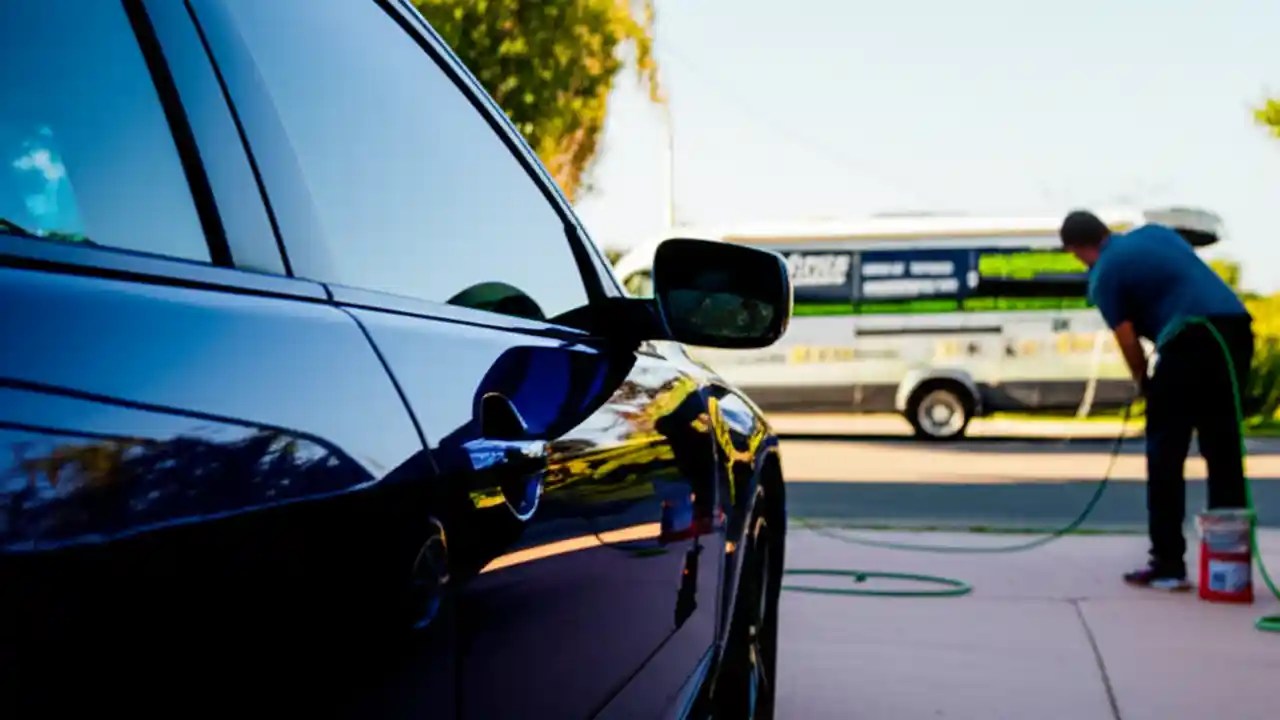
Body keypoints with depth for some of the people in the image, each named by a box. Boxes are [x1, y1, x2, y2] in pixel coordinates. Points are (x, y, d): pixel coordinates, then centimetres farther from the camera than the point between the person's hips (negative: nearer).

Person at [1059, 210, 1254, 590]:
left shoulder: (1103, 276, 4)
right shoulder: (1156, 232, 23)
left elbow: (1129, 343, 2)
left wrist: (1145, 383, 22)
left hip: (1190, 342, -7)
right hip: (1236, 329, 7)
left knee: (1165, 457, 6)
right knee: (1225, 453, 14)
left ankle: (1168, 565, 7)